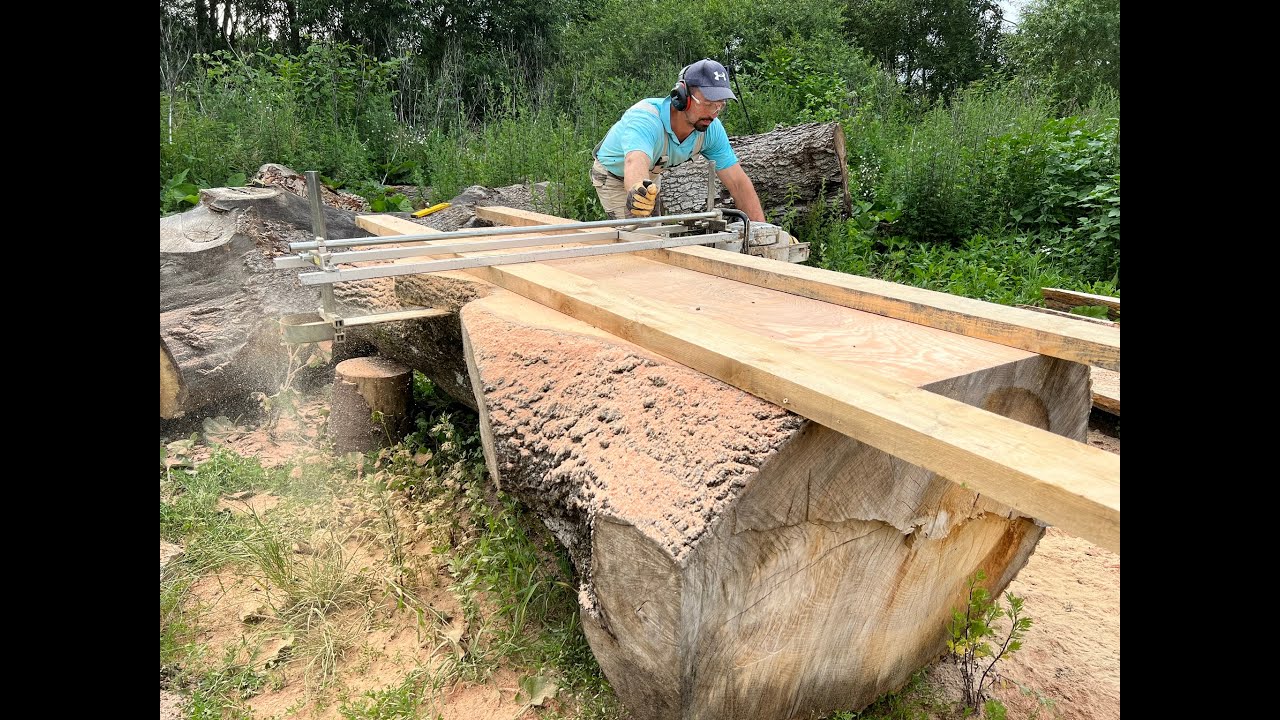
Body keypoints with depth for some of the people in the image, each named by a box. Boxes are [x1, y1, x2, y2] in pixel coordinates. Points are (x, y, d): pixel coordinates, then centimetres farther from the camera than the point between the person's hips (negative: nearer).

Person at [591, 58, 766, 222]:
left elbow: (738, 182, -22)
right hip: (614, 177, -6)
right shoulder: (645, 118, -42)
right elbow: (635, 162, -63)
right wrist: (638, 190, -86)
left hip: (652, 177, 6)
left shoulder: (712, 128, -23)